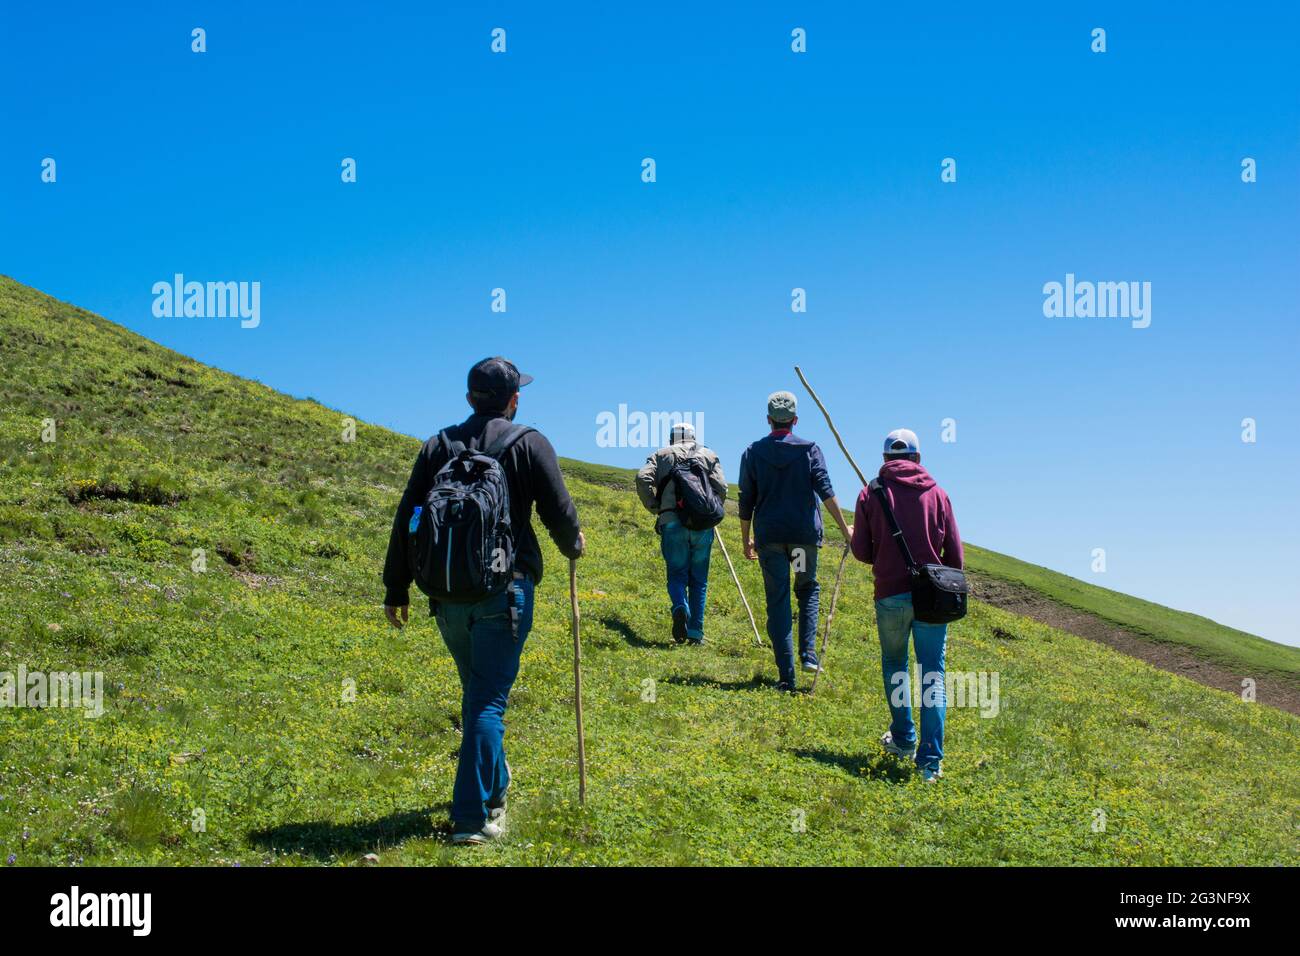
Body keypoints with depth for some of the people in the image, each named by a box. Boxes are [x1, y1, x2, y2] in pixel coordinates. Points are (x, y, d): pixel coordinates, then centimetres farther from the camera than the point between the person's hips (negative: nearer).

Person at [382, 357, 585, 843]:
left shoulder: (439, 446, 8)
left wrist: (396, 589, 13)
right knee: (488, 698, -2)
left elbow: (406, 520, 7)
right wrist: (573, 545, 19)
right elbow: (559, 511, -4)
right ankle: (472, 816, -5)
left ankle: (493, 785, 39)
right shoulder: (528, 443, -3)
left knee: (477, 690, 22)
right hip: (504, 589, -4)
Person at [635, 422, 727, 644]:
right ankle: (696, 634, 6)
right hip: (702, 524, 1)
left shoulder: (661, 455, 17)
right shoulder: (709, 455, 18)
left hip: (672, 523, -1)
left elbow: (643, 479, -2)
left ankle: (679, 608, -24)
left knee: (677, 574, 6)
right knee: (698, 578, 9)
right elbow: (721, 487, 2)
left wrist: (654, 508, 7)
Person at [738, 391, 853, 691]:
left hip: (769, 535, 0)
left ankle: (786, 675, -1)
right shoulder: (809, 449, 1)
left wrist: (746, 540, 15)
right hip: (805, 533, 0)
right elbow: (825, 491, -8)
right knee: (808, 588, 21)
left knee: (777, 602, 2)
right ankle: (808, 652, 4)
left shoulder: (753, 452, 4)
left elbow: (746, 502, 6)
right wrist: (844, 527, -5)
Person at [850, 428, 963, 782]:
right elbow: (954, 553, 4)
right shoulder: (937, 494, 3)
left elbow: (861, 550, 1)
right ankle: (931, 759, -3)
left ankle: (903, 739, 30)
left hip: (890, 594, 0)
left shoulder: (871, 494, 0)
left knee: (894, 664, 22)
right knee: (932, 674, 3)